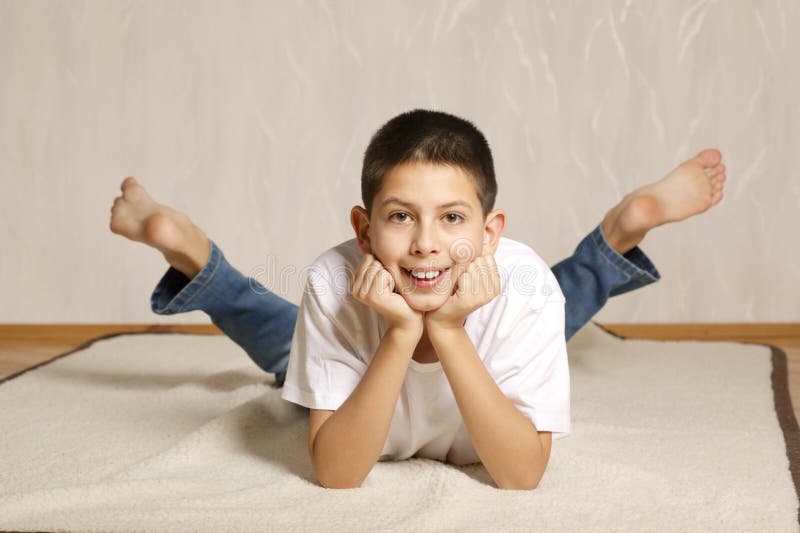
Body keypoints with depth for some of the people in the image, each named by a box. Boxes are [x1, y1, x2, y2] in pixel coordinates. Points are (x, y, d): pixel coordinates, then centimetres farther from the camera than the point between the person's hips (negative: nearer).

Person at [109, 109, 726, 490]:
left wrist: (447, 332, -51)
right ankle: (189, 251, 17)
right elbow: (335, 473, -38)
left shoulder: (524, 285, -40)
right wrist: (403, 333, -50)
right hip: (362, 404, 1)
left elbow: (523, 473, -40)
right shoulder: (336, 281, -40)